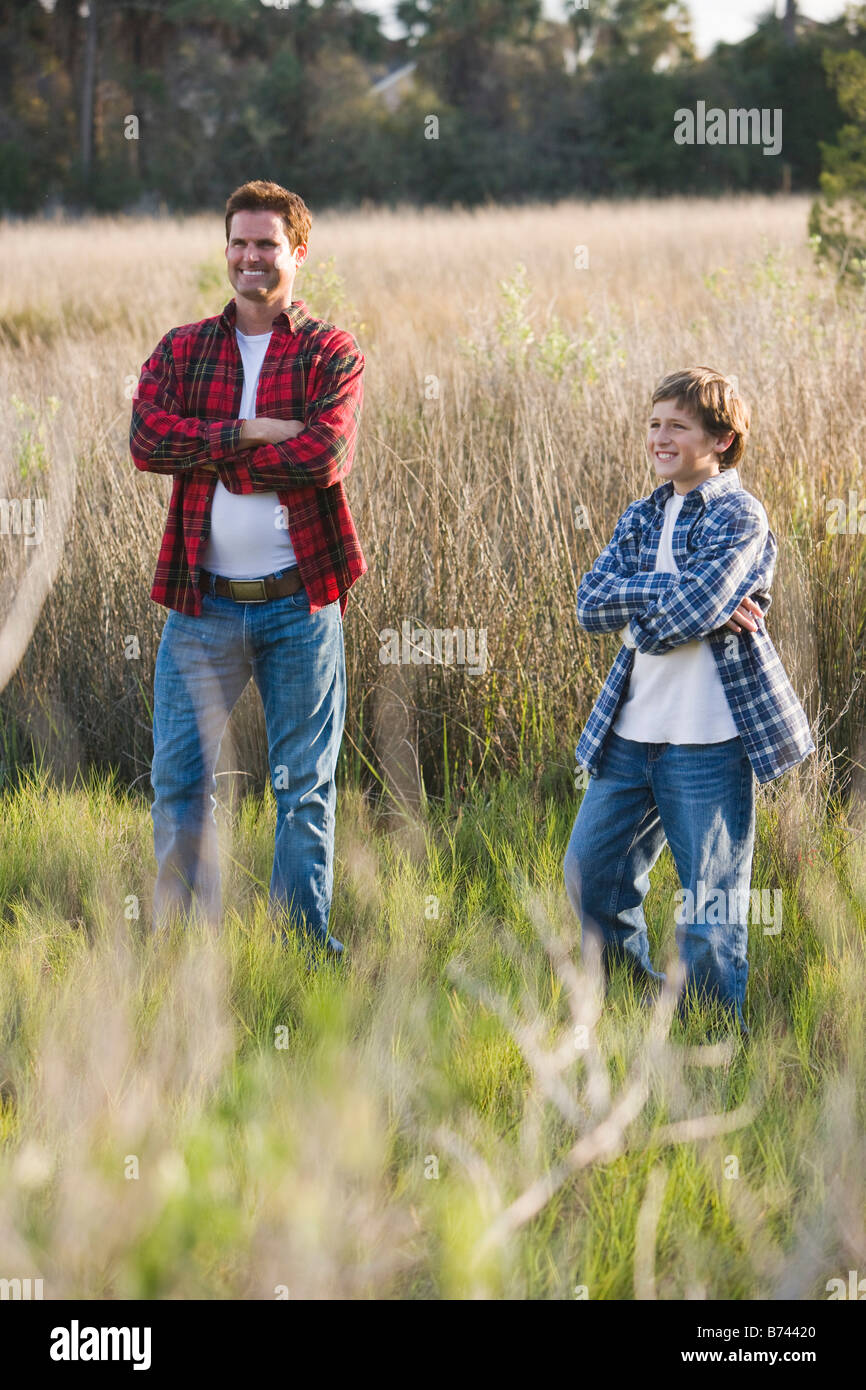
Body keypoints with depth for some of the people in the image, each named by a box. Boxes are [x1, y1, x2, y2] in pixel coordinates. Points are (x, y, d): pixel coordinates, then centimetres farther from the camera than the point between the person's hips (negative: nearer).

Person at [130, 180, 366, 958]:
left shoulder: (332, 354, 2)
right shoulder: (182, 350, 9)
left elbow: (328, 456, -15)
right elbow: (147, 440, -9)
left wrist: (208, 451, -11)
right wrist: (252, 433, -17)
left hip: (298, 602, -2)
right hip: (204, 601, 2)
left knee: (306, 782, 5)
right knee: (180, 776, 3)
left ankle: (303, 940, 15)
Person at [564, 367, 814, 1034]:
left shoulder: (738, 517, -8)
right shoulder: (642, 517, 13)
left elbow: (691, 612, -22)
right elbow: (592, 603, -2)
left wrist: (633, 616, -4)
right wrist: (680, 593, -13)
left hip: (708, 741, -7)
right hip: (630, 734, 7)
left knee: (710, 905, 1)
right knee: (590, 874, 12)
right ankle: (641, 1000, 30)